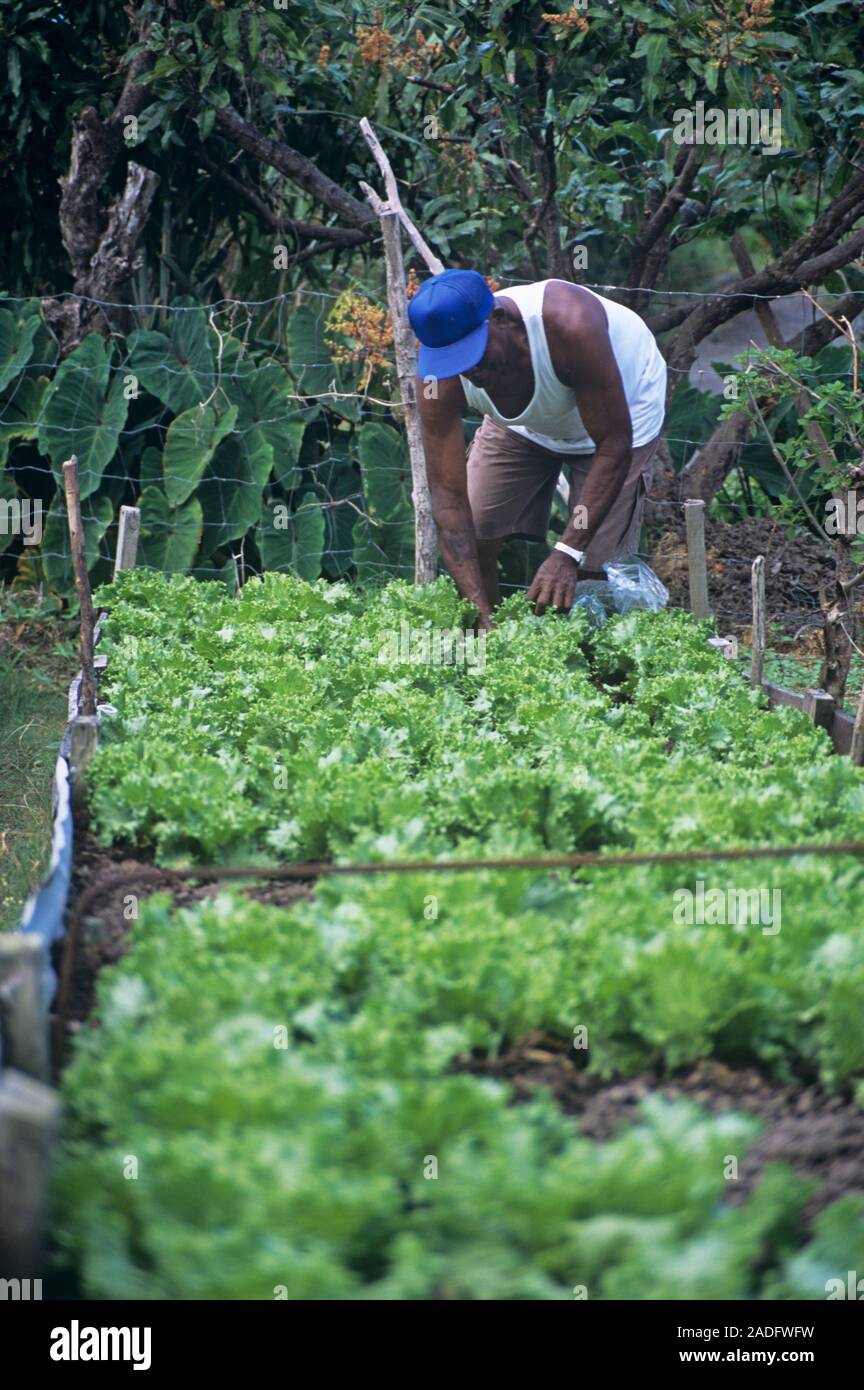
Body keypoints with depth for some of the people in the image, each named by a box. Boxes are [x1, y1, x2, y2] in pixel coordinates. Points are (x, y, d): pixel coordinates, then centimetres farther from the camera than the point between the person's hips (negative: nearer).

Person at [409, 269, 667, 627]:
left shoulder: (567, 325, -44)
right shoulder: (439, 378, -32)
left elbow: (614, 446, -37)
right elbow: (447, 497, -29)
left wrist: (567, 554, -42)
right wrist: (480, 610, -38)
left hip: (614, 411, -3)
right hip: (527, 422, 4)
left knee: (595, 566, -14)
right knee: (468, 540, -5)